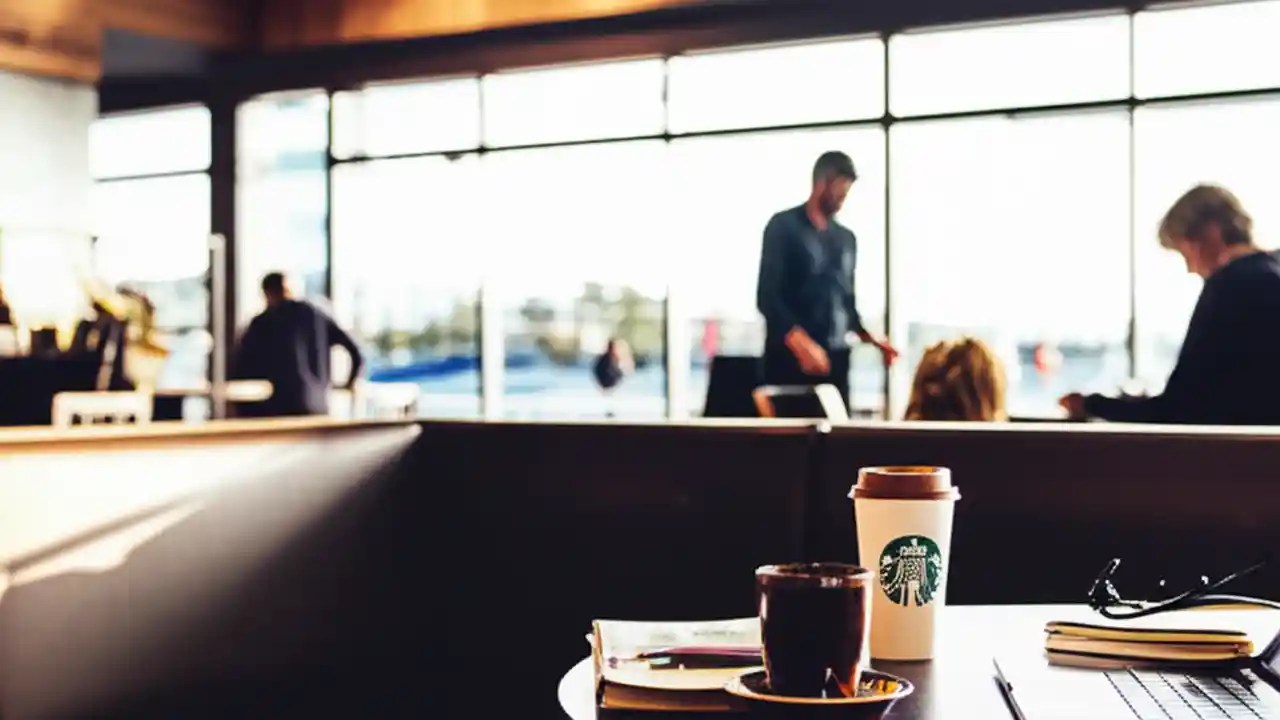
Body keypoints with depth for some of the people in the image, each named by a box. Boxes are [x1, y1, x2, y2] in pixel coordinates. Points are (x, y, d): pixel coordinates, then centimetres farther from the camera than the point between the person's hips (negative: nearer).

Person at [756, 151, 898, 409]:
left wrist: (869, 338, 8)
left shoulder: (847, 238, 18)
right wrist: (802, 343, -20)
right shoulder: (784, 227, 1)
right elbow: (768, 296, -8)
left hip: (835, 359, 5)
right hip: (790, 357, -5)